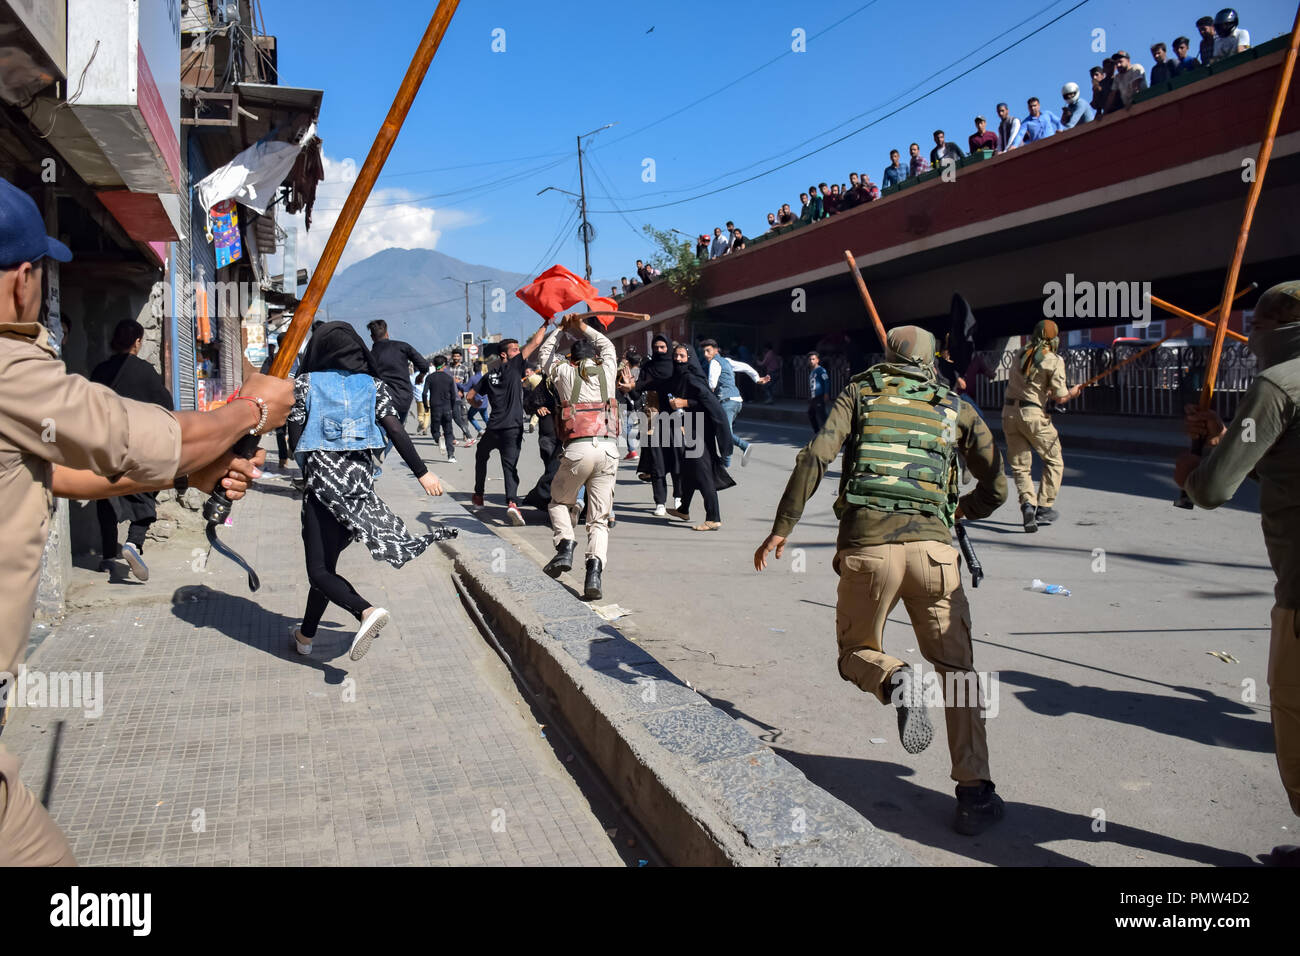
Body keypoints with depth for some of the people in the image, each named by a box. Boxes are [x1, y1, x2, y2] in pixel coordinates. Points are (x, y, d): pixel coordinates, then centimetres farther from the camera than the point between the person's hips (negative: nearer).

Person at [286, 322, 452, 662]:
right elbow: (396, 431, -4)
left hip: (321, 481, -4)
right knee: (326, 559, 17)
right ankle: (306, 634, 28)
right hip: (361, 479, 4)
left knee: (319, 570, -2)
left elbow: (295, 438, -1)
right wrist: (422, 472, -2)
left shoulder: (304, 383, 2)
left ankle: (366, 611, -27)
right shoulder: (373, 385, 7)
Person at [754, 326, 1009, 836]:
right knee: (957, 669, 14)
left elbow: (815, 457, -1)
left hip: (865, 545, -1)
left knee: (856, 653, 19)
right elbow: (996, 488, 17)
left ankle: (894, 680, -14)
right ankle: (975, 793, 7)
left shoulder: (860, 393, 14)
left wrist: (781, 528, 2)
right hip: (932, 546, 1)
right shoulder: (957, 410, 18)